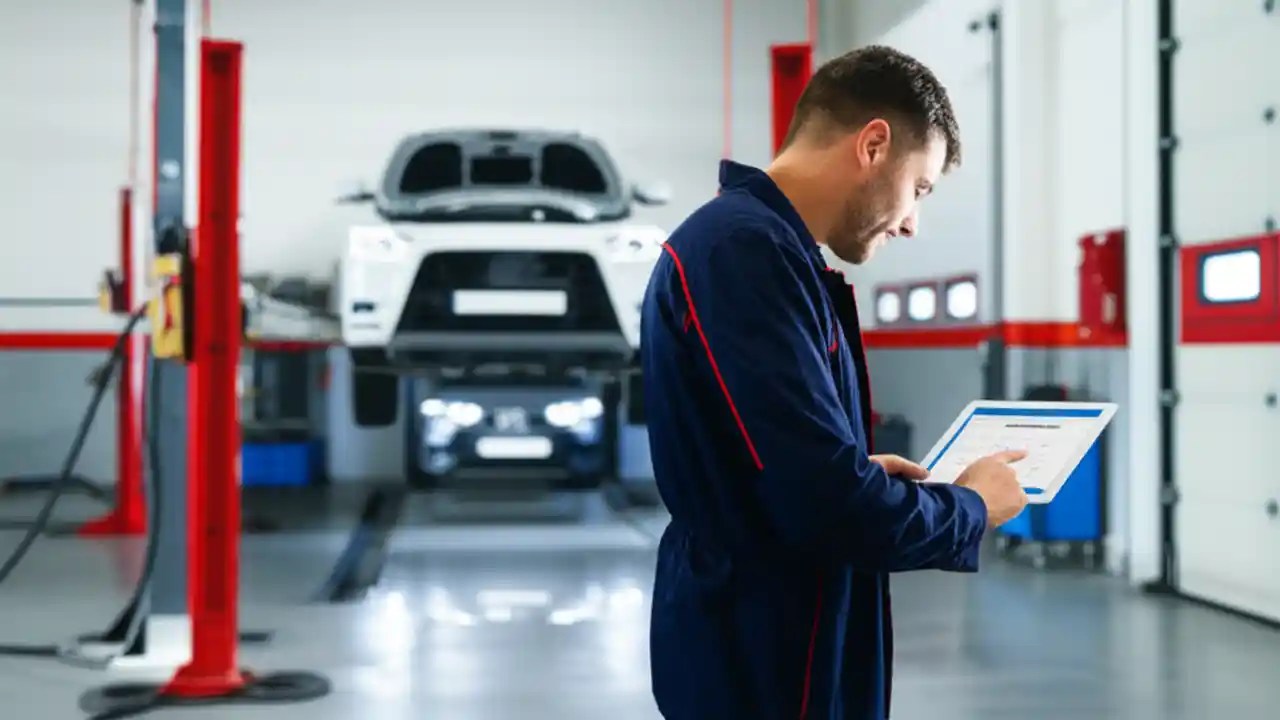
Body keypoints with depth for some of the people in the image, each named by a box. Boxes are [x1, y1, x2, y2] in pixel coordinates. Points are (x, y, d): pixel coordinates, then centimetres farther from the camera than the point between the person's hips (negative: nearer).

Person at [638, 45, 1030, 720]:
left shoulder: (752, 240, 12)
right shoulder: (747, 247, -22)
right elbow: (829, 506, -28)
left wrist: (872, 476, 6)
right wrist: (971, 506, -11)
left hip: (774, 647, 10)